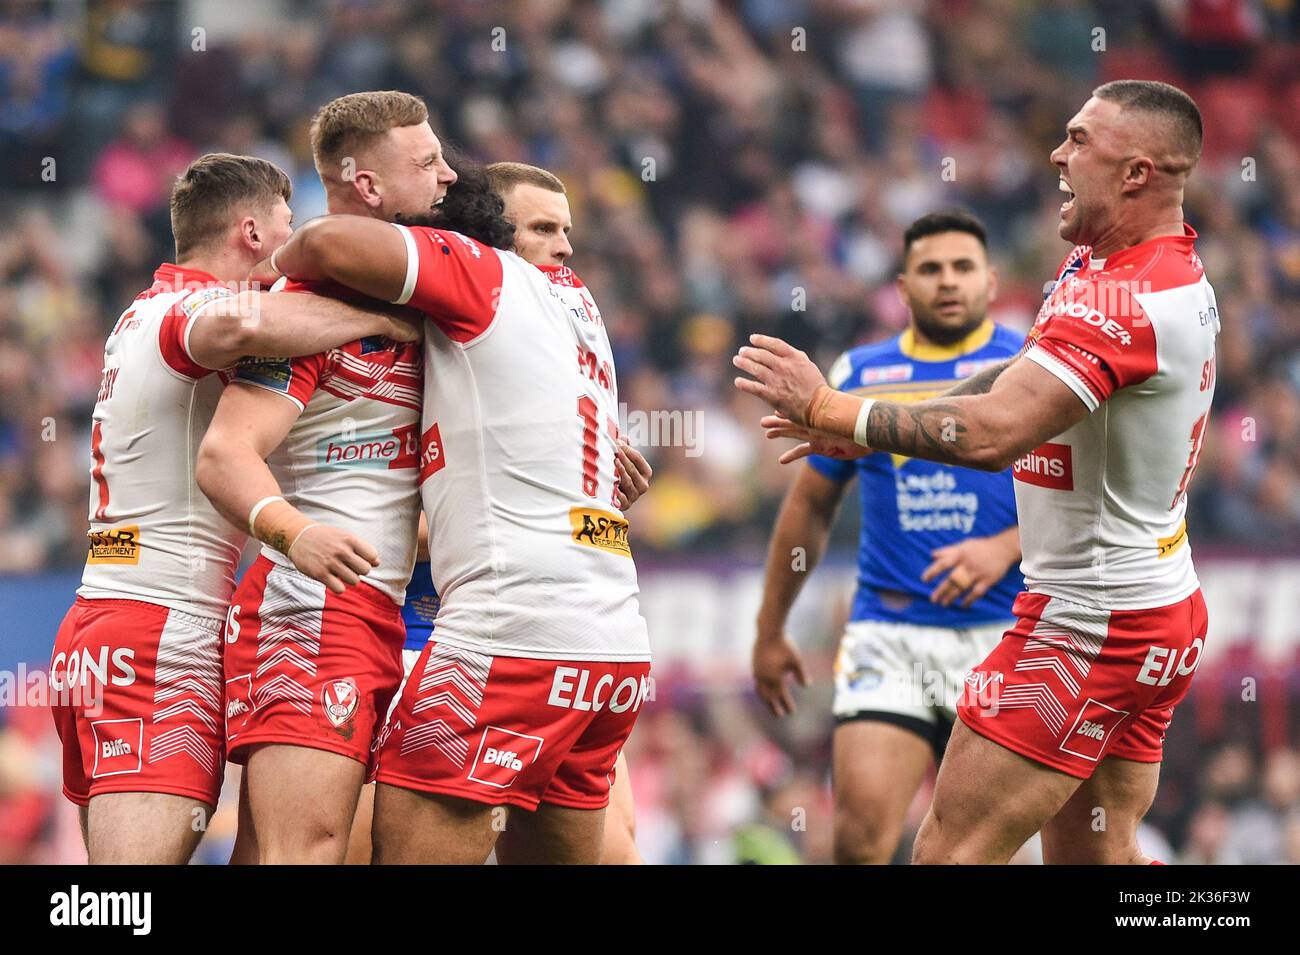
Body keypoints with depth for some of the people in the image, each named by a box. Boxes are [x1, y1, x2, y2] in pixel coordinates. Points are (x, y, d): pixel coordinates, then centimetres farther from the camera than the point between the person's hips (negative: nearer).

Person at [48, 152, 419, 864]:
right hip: (162, 633, -10)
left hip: (92, 623, 10)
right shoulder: (193, 303, -8)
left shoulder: (142, 314, 22)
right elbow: (237, 322, -34)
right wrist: (378, 319, -20)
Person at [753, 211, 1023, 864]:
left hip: (1002, 635, -1)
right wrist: (770, 632, 20)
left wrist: (1005, 549, -18)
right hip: (887, 636, 1)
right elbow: (810, 505, 19)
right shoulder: (860, 375, 11)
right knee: (862, 823, -14)